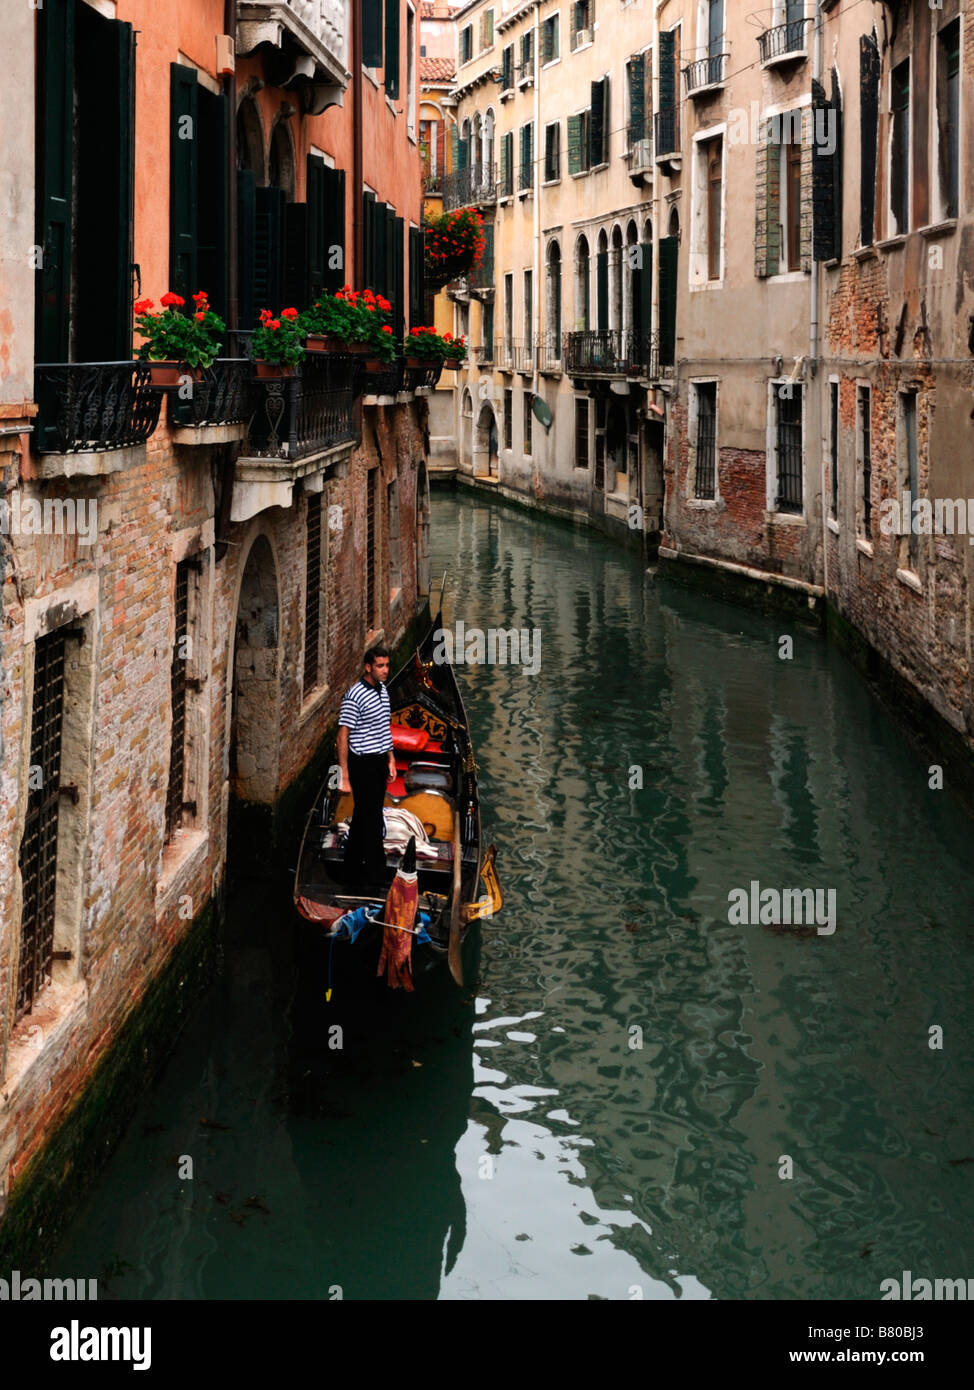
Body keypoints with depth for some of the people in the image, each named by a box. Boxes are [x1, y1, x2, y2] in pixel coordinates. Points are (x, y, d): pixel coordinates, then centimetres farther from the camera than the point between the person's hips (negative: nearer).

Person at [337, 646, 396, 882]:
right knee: (371, 821, -5)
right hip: (363, 764, -8)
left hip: (380, 763, 8)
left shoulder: (382, 689, 9)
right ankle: (377, 876, -1)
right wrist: (344, 774, -18)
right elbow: (343, 735, -17)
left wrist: (391, 759, 19)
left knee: (362, 817, 15)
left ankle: (354, 871, 24)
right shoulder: (355, 696, -18)